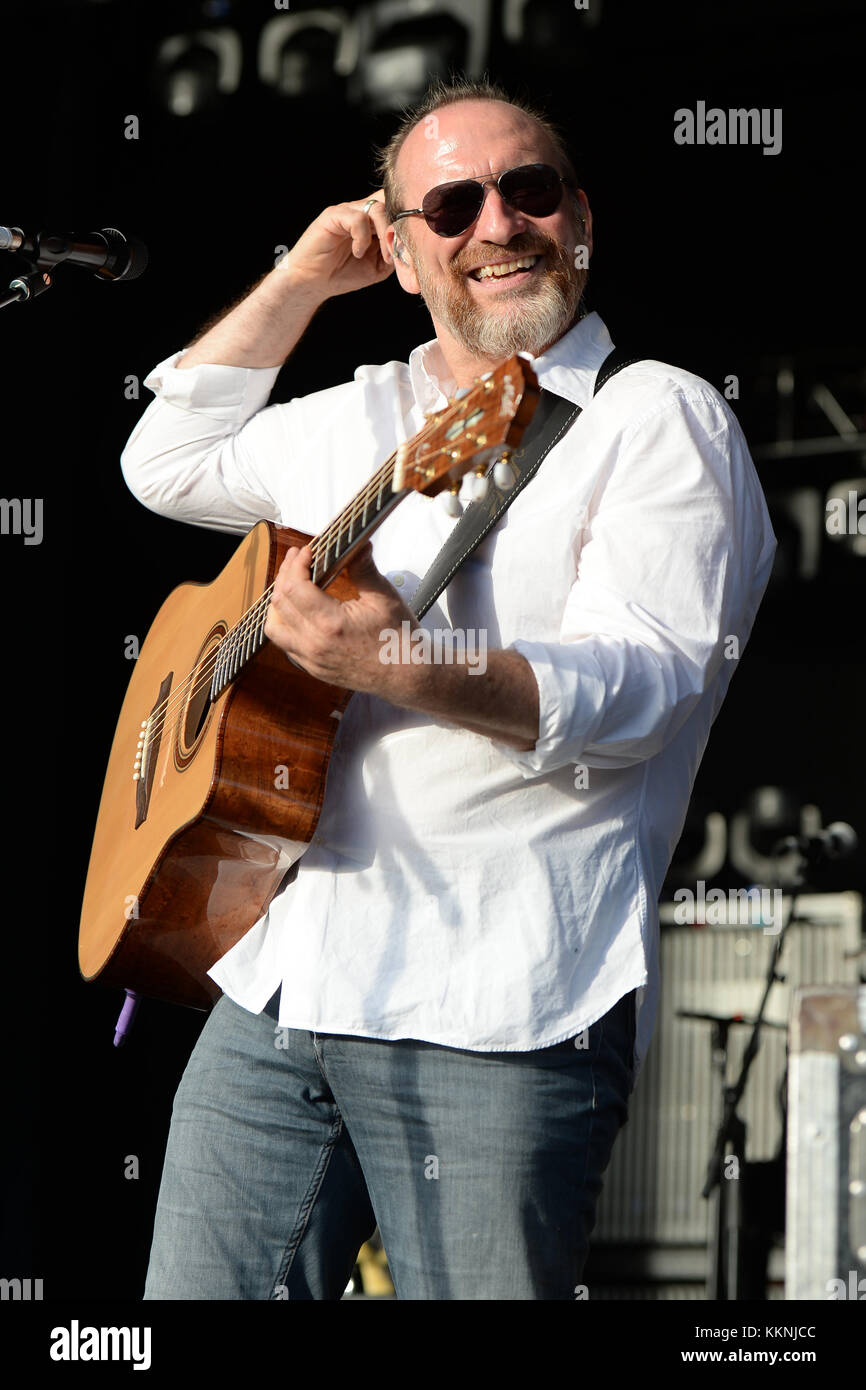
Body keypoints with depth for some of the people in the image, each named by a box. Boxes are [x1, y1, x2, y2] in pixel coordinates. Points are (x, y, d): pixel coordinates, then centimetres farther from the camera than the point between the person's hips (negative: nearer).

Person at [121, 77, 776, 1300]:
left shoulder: (657, 418, -1)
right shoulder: (356, 422, 20)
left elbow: (640, 687, -14)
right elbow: (167, 465, 35)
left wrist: (399, 667, -30)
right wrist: (301, 281, 23)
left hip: (496, 1013, -6)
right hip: (275, 981, 6)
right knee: (199, 1293, 3)